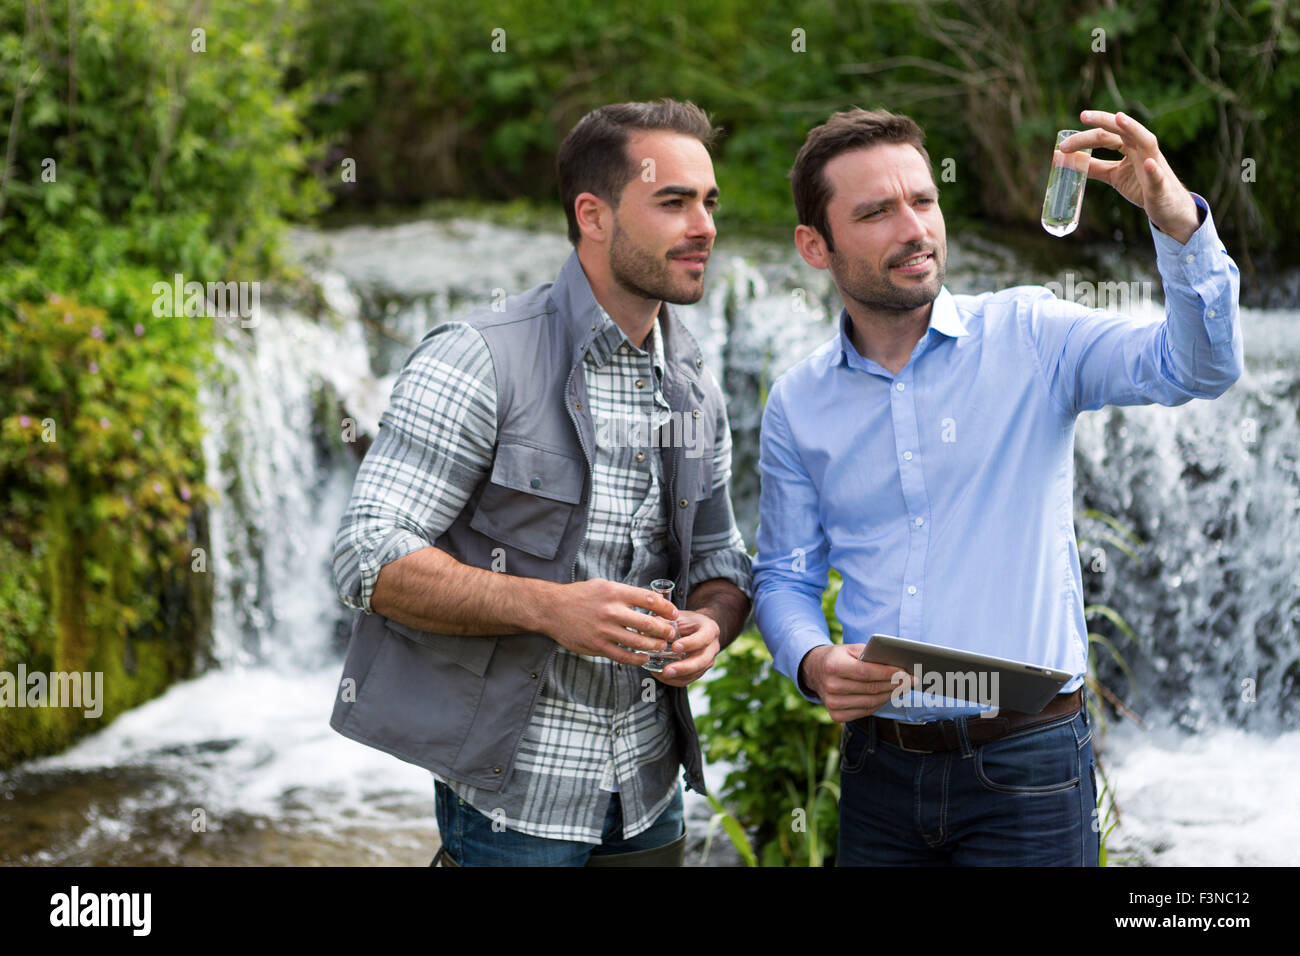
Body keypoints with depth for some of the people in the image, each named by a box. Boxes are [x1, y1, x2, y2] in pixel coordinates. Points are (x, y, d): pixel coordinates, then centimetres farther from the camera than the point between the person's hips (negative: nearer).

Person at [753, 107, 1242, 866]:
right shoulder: (798, 405, 4)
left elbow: (1200, 369, -17)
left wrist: (1177, 220, -34)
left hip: (1026, 767, -2)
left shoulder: (1029, 336, -4)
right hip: (880, 764, 3)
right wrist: (813, 662, -12)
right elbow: (786, 576, 10)